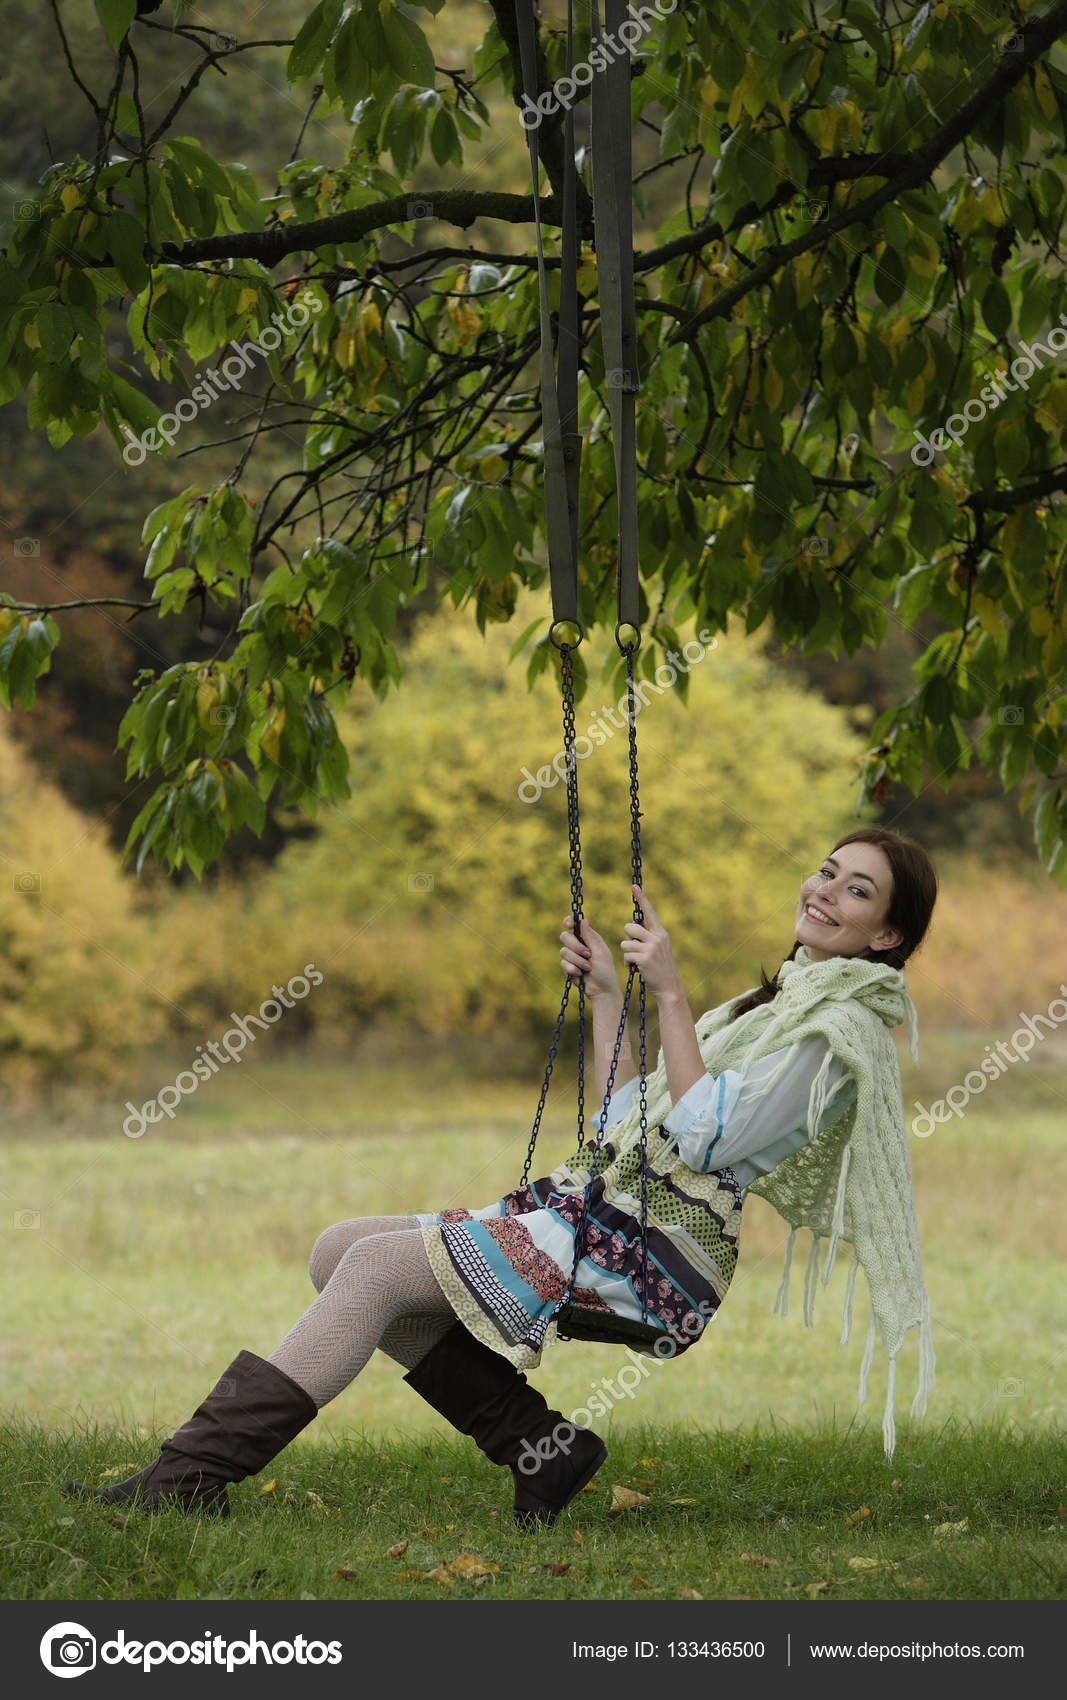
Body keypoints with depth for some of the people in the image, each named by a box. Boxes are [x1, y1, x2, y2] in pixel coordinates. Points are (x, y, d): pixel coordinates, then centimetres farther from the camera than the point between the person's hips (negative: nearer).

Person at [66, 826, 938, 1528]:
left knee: (380, 1264, -22)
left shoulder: (842, 1024, -3)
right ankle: (537, 1443, -4)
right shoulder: (786, 996, 27)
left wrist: (670, 995, -14)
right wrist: (606, 995, 23)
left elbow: (703, 1139, -16)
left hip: (653, 1252, -10)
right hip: (606, 1216, 10)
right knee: (340, 1249, -1)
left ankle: (192, 1474, -25)